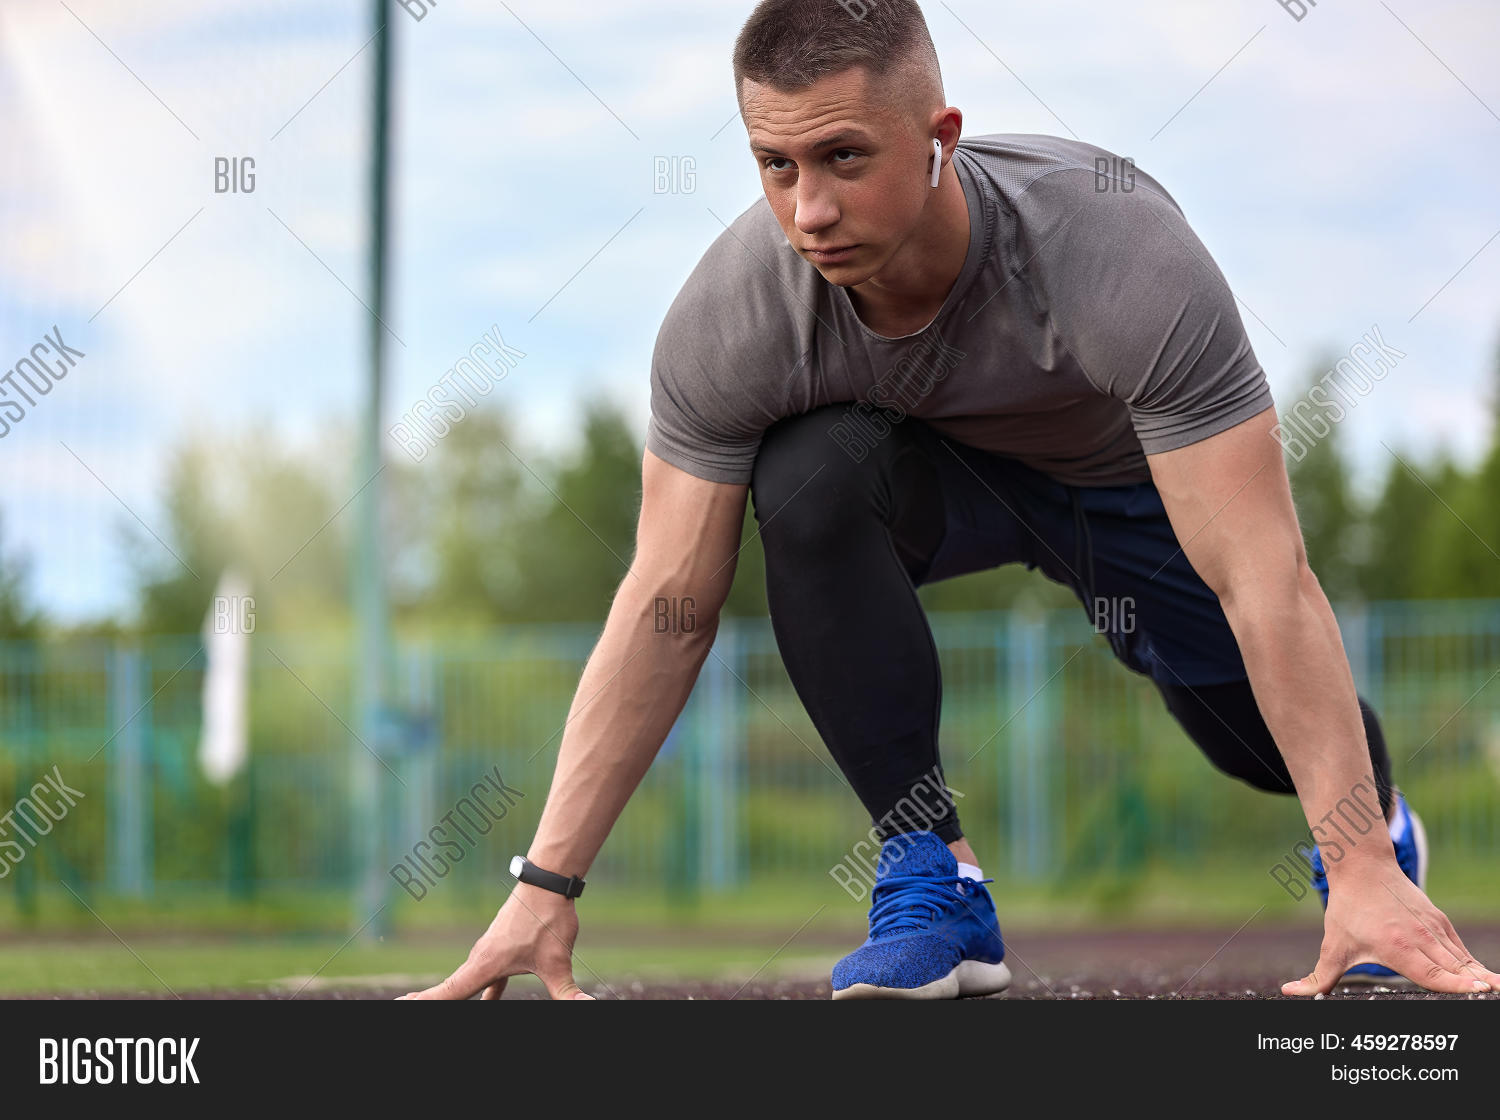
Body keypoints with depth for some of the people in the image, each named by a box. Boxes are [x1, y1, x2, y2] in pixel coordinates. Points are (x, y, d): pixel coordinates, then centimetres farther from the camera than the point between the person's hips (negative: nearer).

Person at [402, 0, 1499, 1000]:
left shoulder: (1115, 253, -42)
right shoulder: (728, 321, -33)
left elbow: (1264, 584, -41)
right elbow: (665, 608, -25)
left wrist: (1365, 871, -42)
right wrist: (547, 885, -29)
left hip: (1146, 482, -1)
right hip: (953, 466, 1)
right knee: (810, 479, -31)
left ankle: (1380, 826, 34)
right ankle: (932, 877, -19)